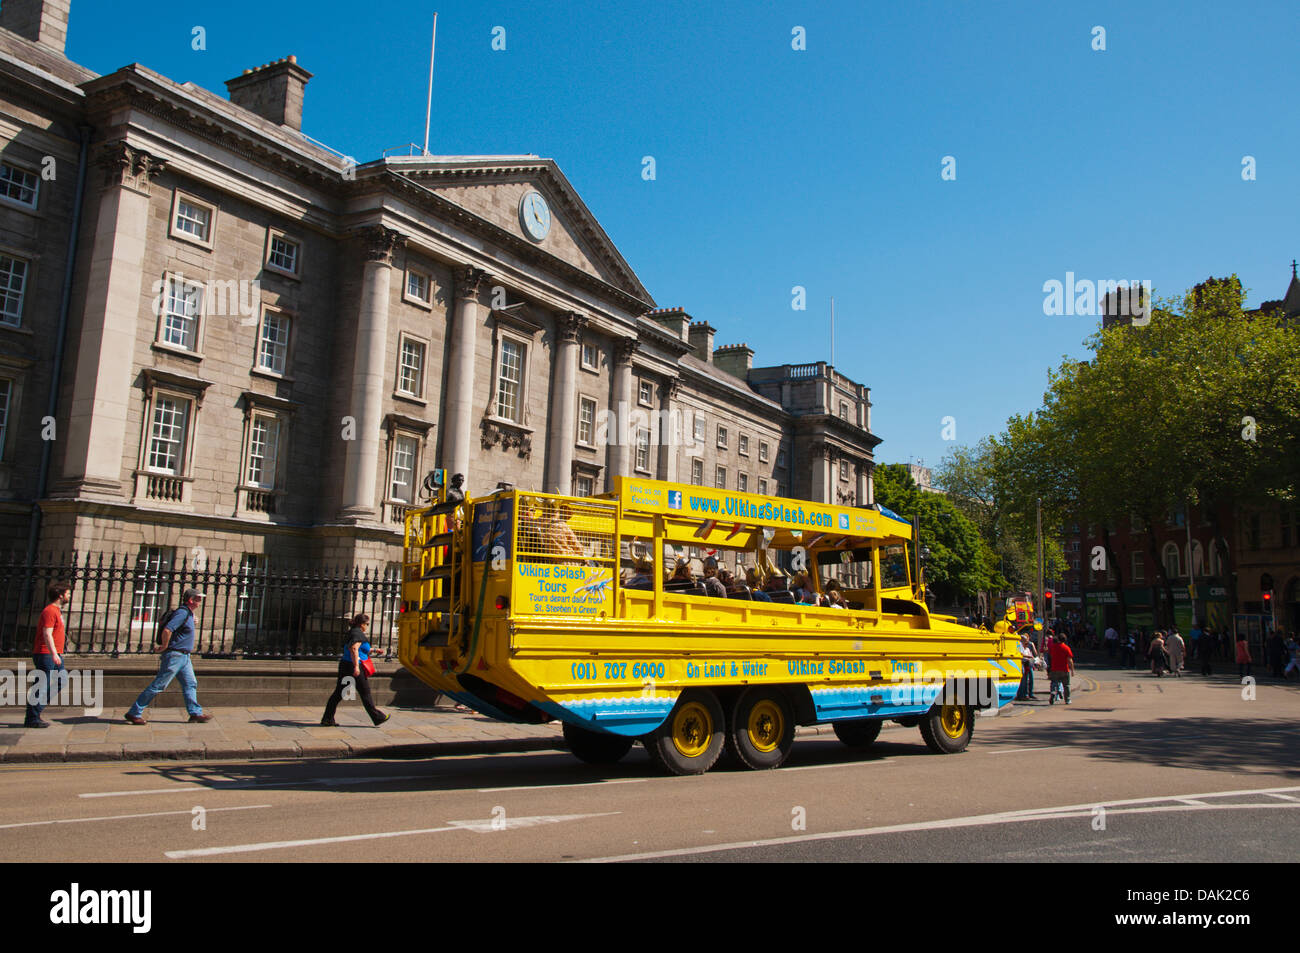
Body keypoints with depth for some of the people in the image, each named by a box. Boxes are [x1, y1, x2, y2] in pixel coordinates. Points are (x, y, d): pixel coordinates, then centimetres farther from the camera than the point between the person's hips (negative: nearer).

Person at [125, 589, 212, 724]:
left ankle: (195, 713, 9)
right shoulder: (182, 613, -17)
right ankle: (134, 712, 3)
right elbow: (167, 629, -30)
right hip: (174, 656, -10)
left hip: (184, 657, 10)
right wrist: (165, 646, -18)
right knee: (158, 685, -4)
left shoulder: (188, 614, 14)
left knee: (190, 684, 7)